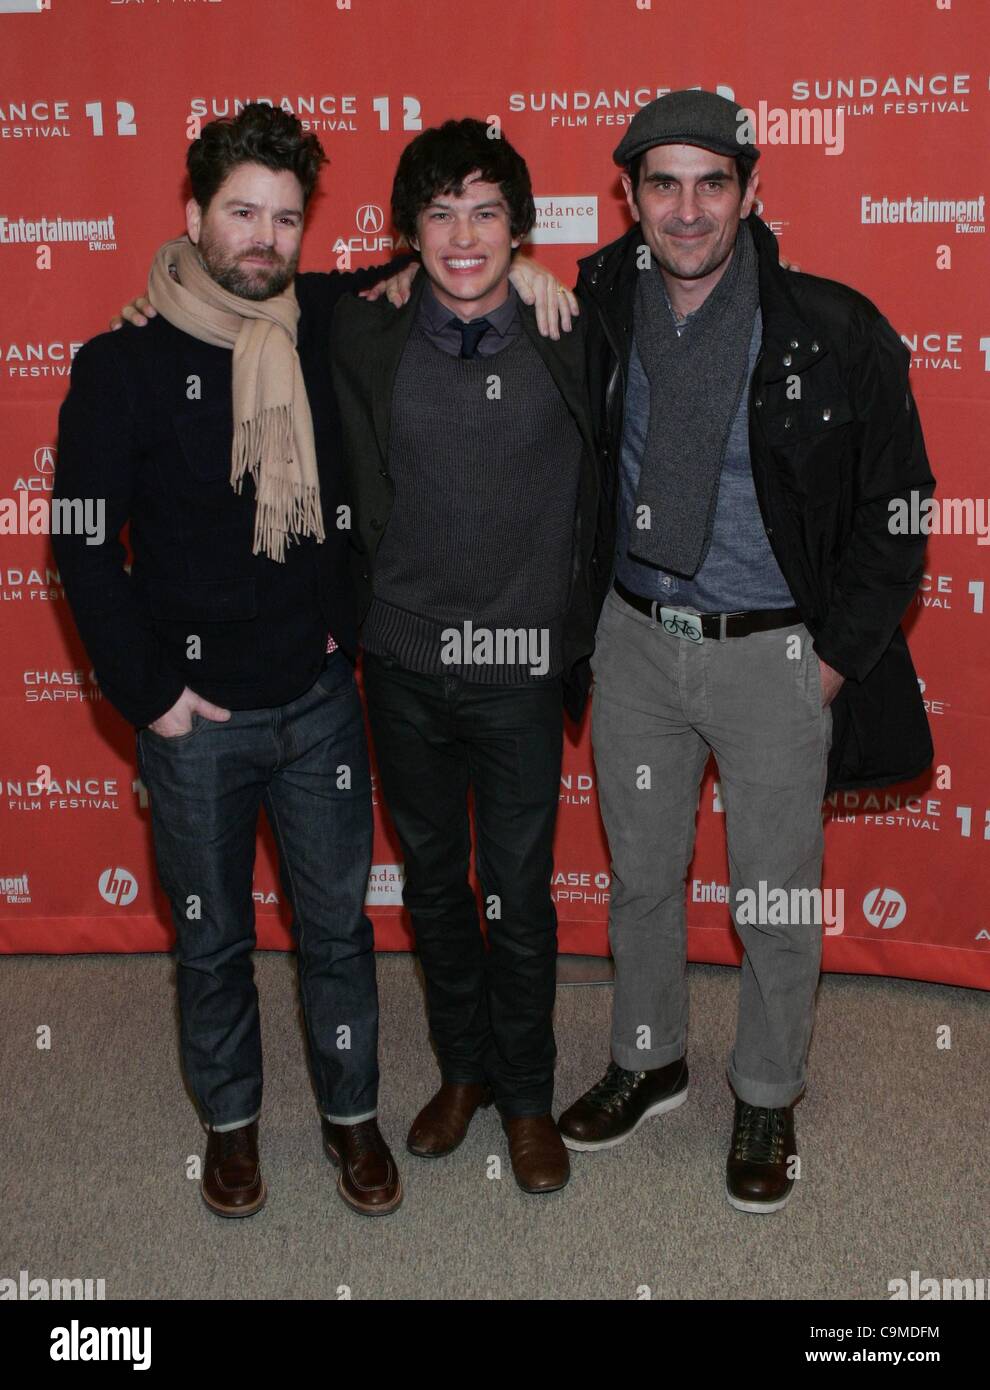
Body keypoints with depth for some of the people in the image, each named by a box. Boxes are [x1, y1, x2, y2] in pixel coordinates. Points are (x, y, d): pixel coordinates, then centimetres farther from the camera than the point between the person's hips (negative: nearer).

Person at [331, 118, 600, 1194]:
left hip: (521, 672, -2)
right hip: (404, 664, 2)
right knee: (432, 882, 16)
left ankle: (526, 1094, 29)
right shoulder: (363, 339, -2)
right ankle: (461, 1067, 38)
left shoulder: (570, 344, -5)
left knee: (519, 899, 7)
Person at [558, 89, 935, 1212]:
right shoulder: (598, 312, -3)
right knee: (640, 874, 17)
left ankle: (767, 1098, 34)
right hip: (635, 641, 3)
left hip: (774, 655, -3)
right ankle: (649, 1060, 41)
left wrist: (837, 658, -8)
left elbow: (893, 507, -6)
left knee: (776, 899, 10)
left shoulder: (834, 333, -13)